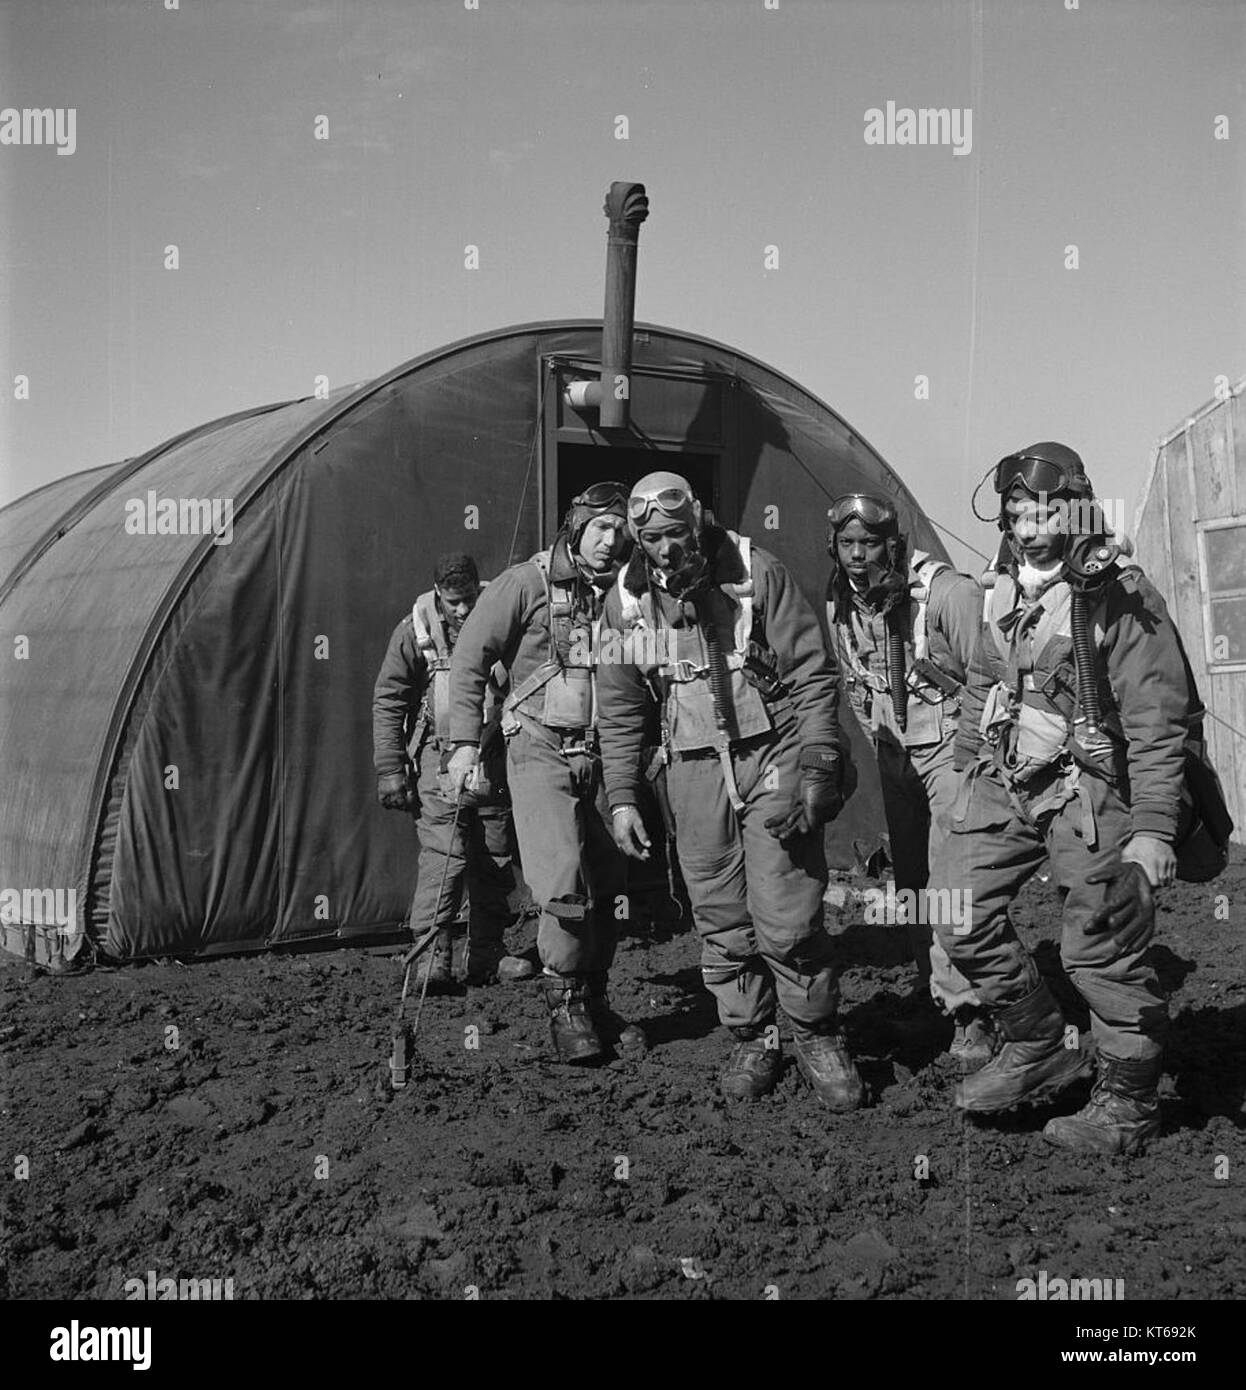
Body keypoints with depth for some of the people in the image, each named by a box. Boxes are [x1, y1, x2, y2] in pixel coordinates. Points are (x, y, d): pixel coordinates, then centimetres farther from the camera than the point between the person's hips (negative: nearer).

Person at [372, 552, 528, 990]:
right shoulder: (416, 629, -6)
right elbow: (387, 702, -1)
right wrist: (390, 770, -6)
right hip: (440, 756, -3)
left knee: (495, 857, 7)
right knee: (443, 855, -13)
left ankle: (486, 953, 17)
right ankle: (432, 952, -9)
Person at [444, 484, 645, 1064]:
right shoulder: (526, 583, -4)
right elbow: (469, 660, -2)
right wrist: (466, 743, -6)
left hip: (603, 753, 4)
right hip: (541, 749, -4)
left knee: (606, 886, 4)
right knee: (566, 885, -15)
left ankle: (594, 1000, 21)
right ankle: (564, 1005, 3)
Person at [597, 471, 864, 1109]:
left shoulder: (756, 573, -7)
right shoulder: (627, 601, 3)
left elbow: (812, 675, -5)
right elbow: (620, 711, 11)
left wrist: (817, 769, -11)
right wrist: (622, 797, 7)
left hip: (773, 754, -3)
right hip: (695, 769, 3)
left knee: (787, 921, -8)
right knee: (721, 924, 5)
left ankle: (817, 1037, 13)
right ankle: (752, 1039, 24)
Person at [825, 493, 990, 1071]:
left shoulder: (947, 592, -19)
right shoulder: (840, 607, 2)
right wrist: (880, 743, 16)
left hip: (953, 743, -7)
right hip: (895, 754, 7)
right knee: (910, 879, 12)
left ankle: (967, 1014, -12)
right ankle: (935, 991, 27)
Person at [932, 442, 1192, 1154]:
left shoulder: (1122, 598, -11)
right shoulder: (1005, 593, 10)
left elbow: (1157, 721, -13)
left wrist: (1153, 827, -17)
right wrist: (967, 775, 22)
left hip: (1086, 789, -6)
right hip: (1002, 784, 7)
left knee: (1105, 948, -2)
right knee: (964, 917, 3)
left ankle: (1129, 1102, 17)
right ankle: (1039, 1048, 22)